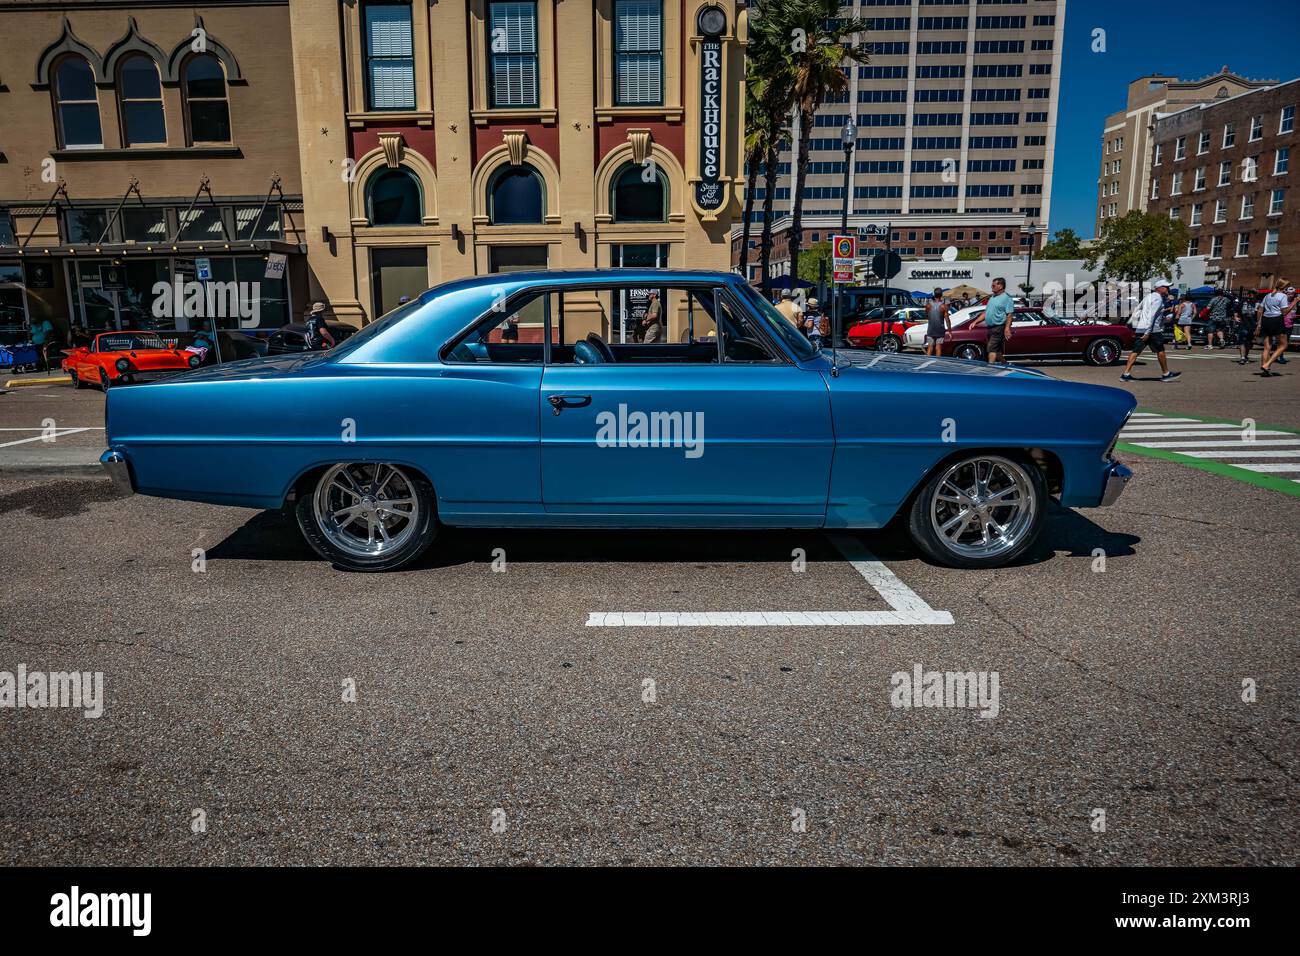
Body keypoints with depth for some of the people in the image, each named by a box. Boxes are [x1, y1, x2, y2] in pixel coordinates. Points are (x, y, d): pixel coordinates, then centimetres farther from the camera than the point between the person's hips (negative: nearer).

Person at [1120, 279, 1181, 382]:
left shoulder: (1149, 296, 17)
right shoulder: (1158, 298, -11)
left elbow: (1138, 310, 22)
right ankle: (1166, 374, 15)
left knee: (1136, 351, 2)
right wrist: (1147, 332, -23)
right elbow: (1151, 315, -19)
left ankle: (1126, 374, -6)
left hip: (1140, 329, 8)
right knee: (1160, 351, 5)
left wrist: (1135, 326, 24)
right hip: (1153, 329, -8)